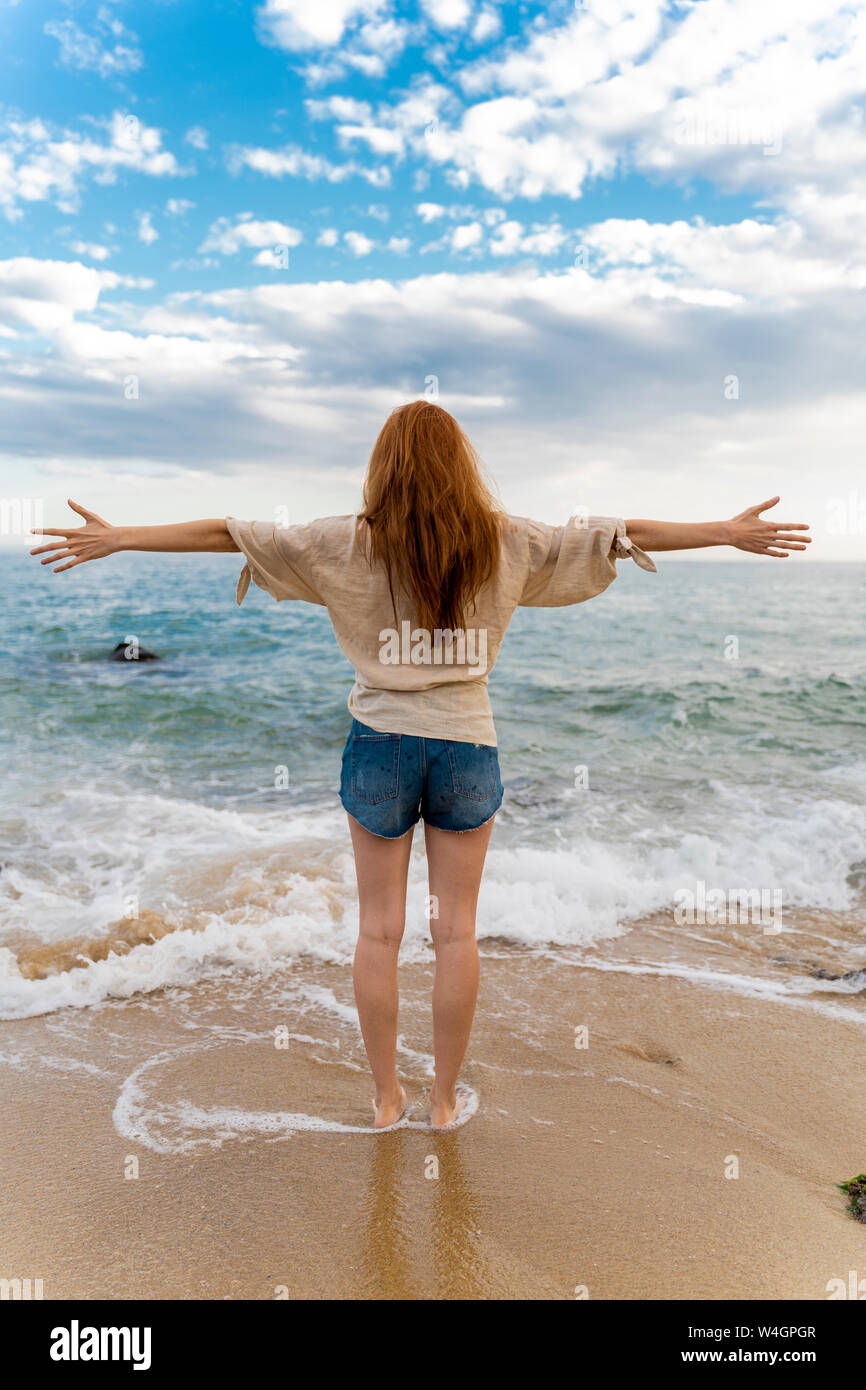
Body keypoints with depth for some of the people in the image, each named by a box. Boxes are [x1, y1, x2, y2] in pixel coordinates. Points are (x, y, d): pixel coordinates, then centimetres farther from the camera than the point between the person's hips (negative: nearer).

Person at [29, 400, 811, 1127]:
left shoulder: (350, 542, -4)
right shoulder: (505, 542, -1)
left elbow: (232, 533, -2)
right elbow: (611, 535, 5)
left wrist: (117, 539, 7)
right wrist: (731, 533, 15)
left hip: (382, 743, 0)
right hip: (468, 745, 1)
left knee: (380, 929, 11)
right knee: (456, 929, 11)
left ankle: (387, 1097, 24)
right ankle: (446, 1098, 24)